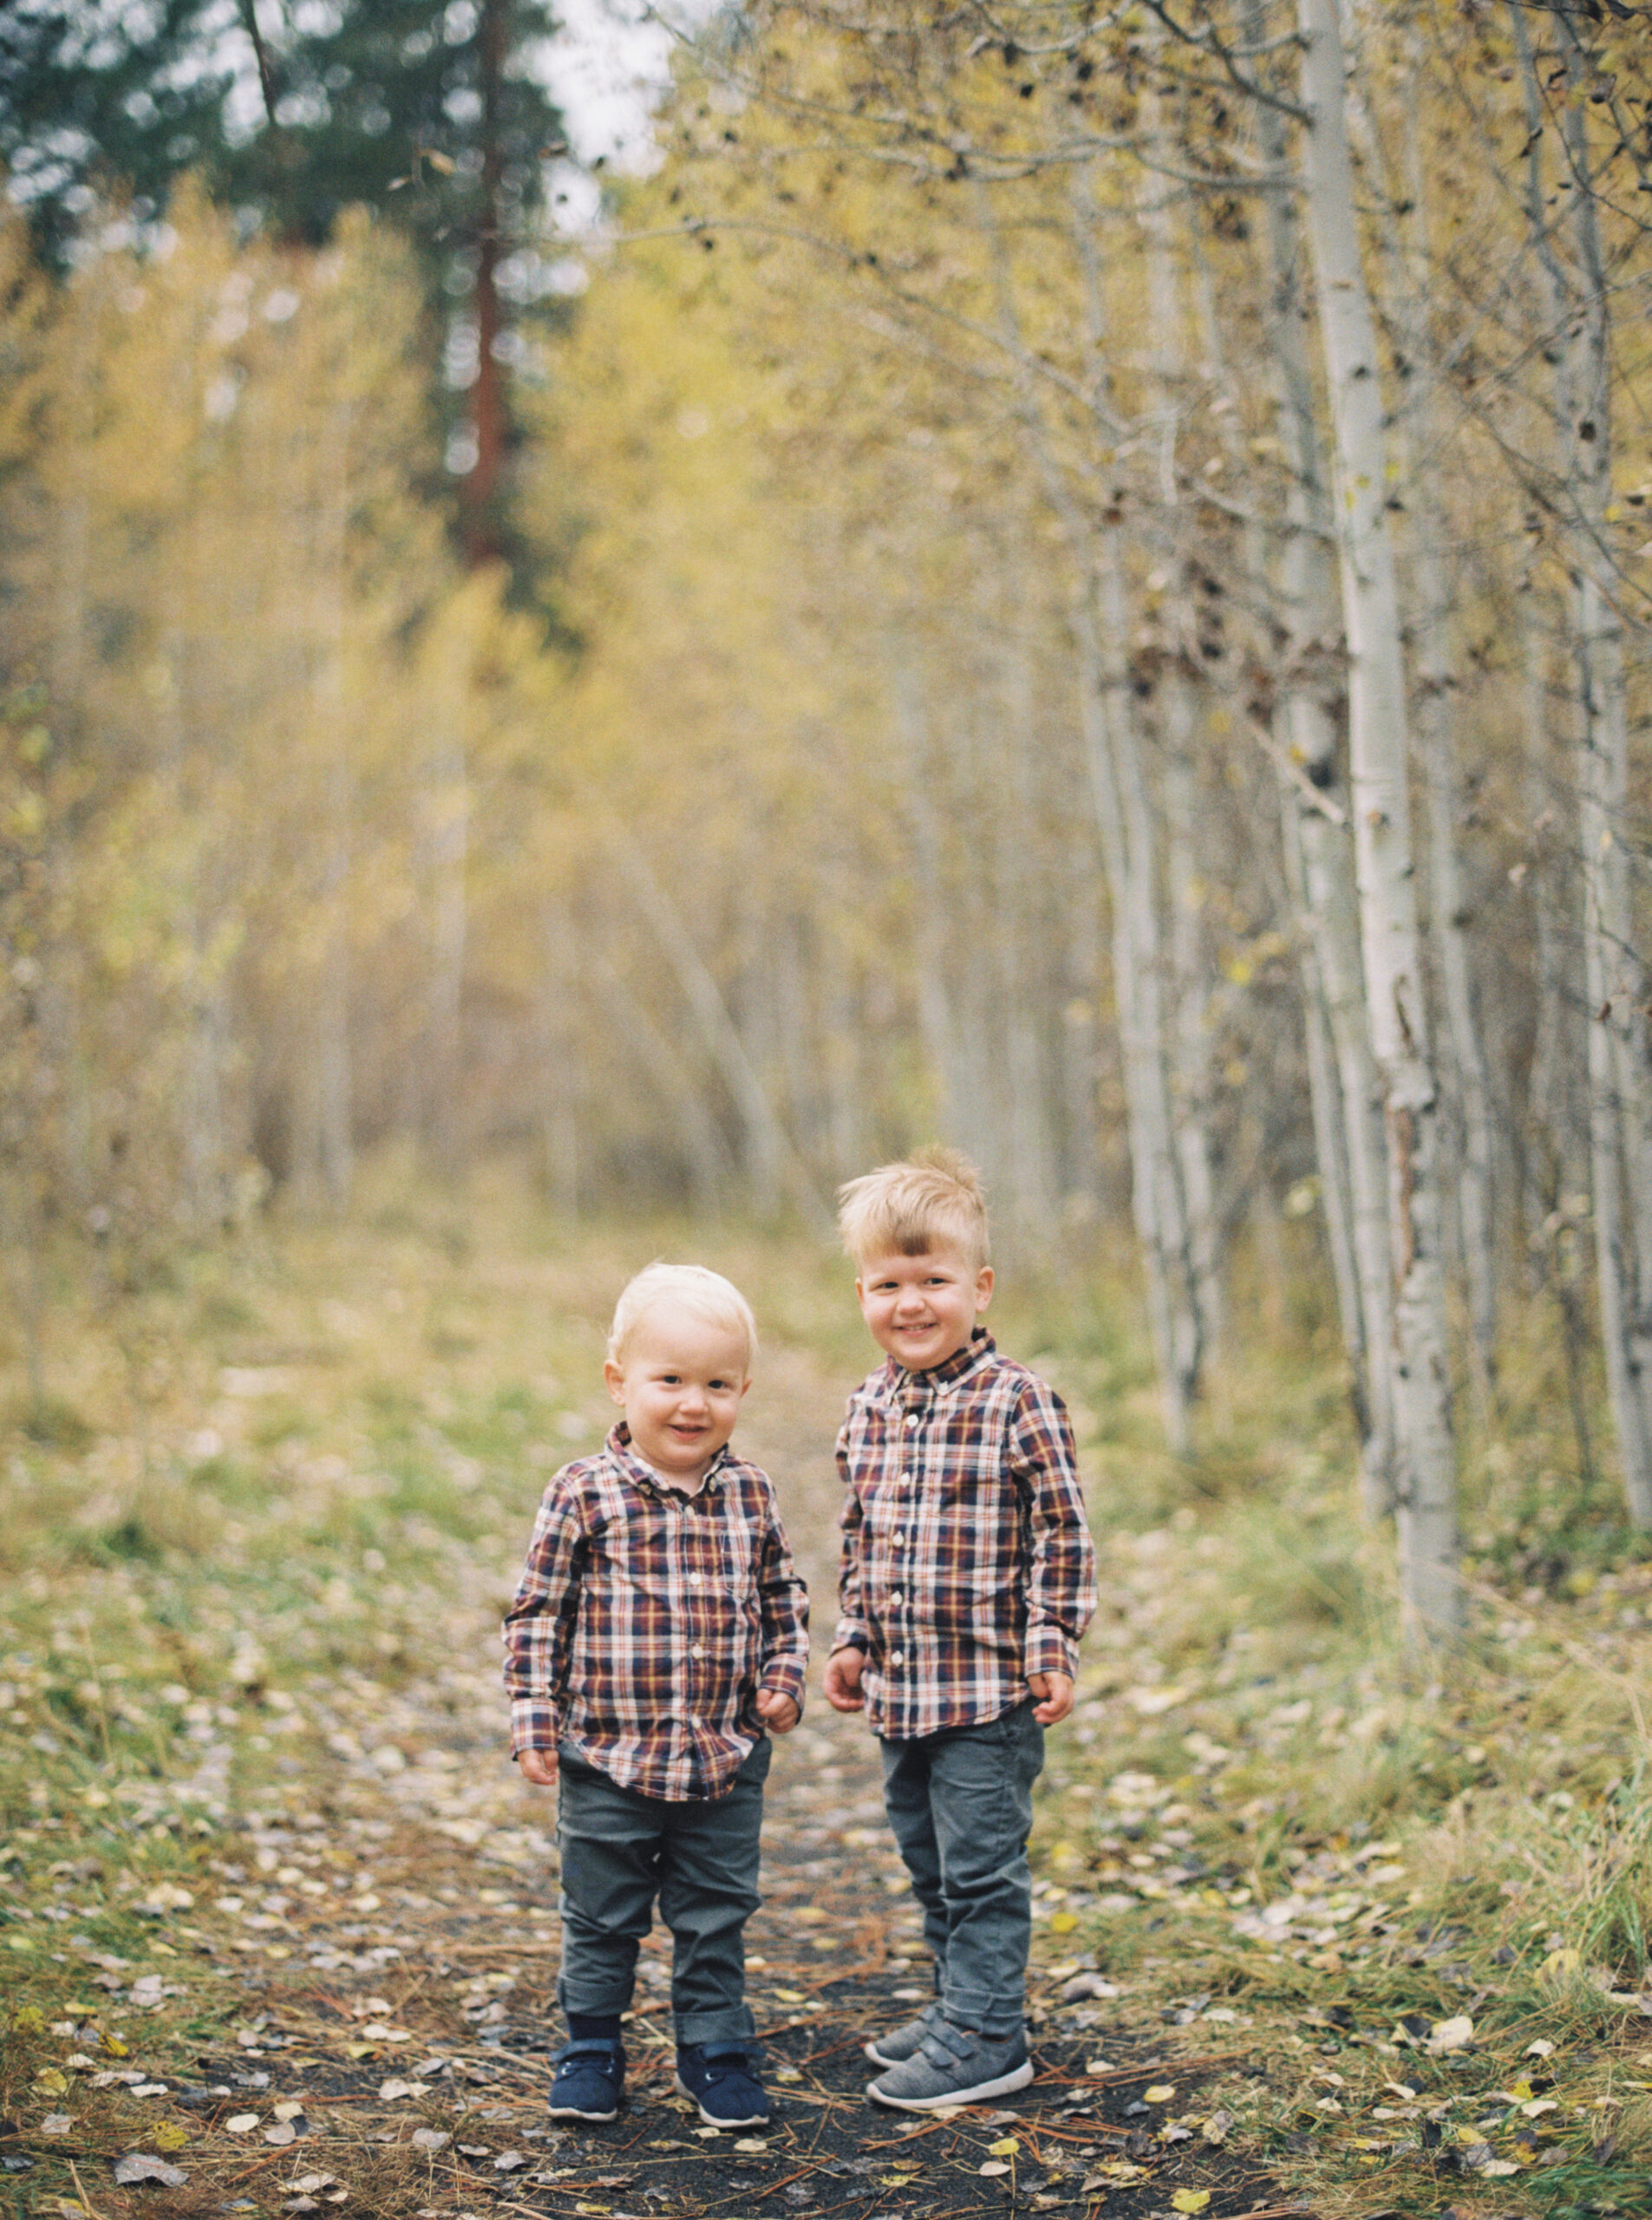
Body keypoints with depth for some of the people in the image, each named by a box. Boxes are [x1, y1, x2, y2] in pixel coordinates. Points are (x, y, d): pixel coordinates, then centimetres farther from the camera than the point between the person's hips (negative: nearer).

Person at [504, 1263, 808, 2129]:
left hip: (725, 1763, 2)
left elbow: (783, 1599, 13)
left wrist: (783, 1678, -1)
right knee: (601, 1918, 12)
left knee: (716, 1920, 13)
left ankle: (716, 2051, 28)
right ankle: (591, 2044, 29)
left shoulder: (750, 1495, 1)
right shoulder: (584, 1494, -10)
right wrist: (534, 1719, -9)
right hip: (608, 1757, -2)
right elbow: (537, 1613, -5)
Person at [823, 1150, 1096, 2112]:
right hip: (900, 1688, 7)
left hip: (990, 1685, -7)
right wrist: (852, 1640, 15)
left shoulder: (1019, 1402, -12)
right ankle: (962, 2005, 33)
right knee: (930, 1861, 18)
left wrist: (1053, 1650, -14)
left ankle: (987, 2038, 10)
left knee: (982, 1867, -1)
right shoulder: (871, 1407, 7)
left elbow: (1064, 1538, -10)